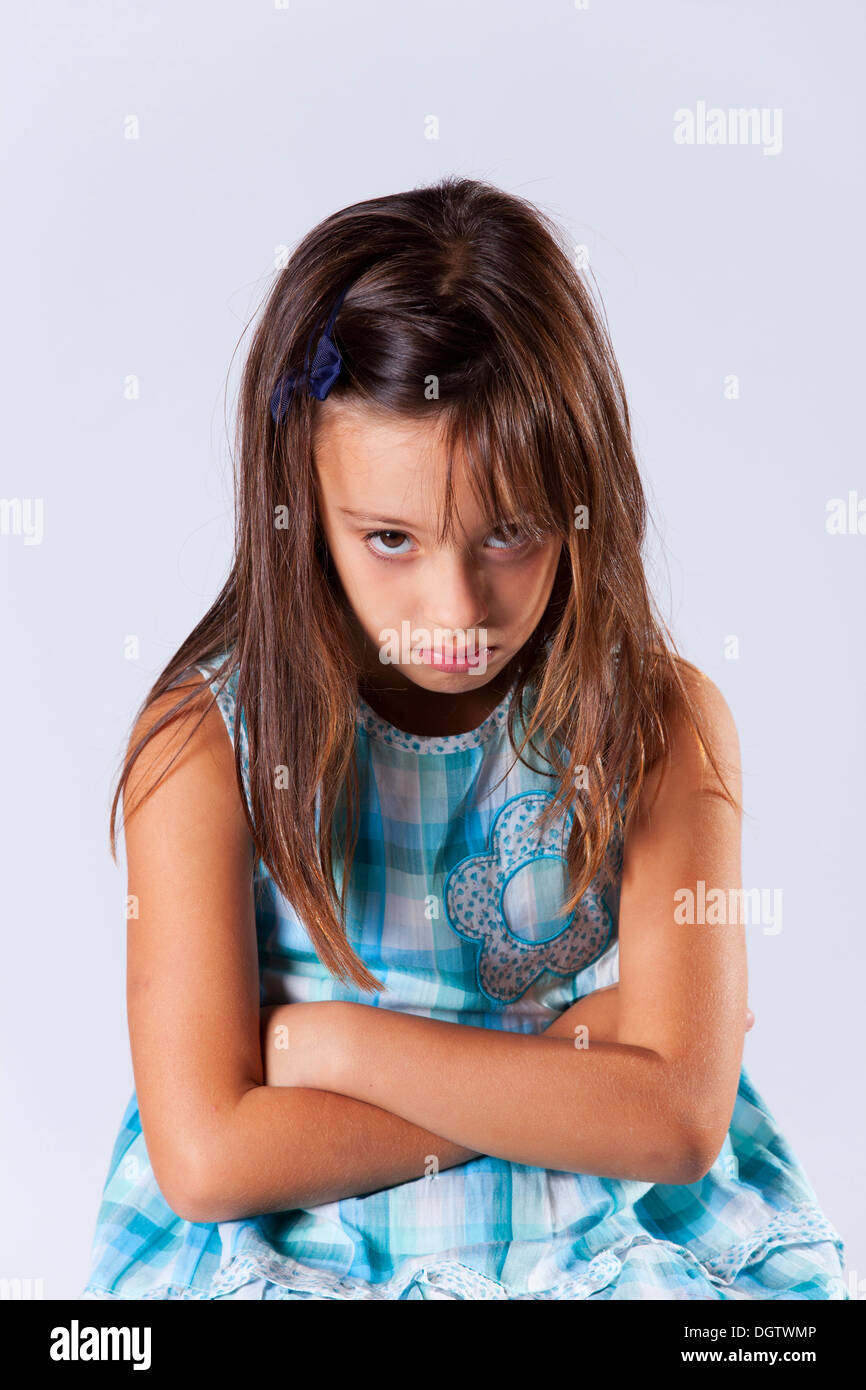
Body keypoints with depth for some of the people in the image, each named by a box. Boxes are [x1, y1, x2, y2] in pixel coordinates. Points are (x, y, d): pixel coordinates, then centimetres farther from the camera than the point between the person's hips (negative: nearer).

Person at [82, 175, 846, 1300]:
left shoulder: (662, 722, -6)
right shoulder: (204, 742, -10)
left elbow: (680, 1119, -14)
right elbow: (207, 1159, -16)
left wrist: (329, 1042, -14)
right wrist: (578, 1054, -14)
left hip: (619, 1244, 2)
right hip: (300, 1252, -1)